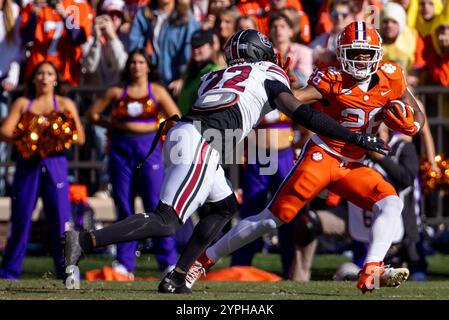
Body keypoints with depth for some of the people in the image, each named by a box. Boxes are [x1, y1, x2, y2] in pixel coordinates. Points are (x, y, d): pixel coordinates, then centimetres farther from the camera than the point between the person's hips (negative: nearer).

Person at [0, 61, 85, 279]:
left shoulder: (64, 104, 8)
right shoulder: (23, 104, 11)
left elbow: (79, 138, 0)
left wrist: (53, 139, -12)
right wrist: (26, 140, -14)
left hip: (55, 165, -1)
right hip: (27, 164, 1)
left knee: (60, 218, -7)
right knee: (21, 217, -1)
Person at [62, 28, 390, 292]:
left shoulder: (216, 77, 31)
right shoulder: (268, 74, 11)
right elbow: (300, 113, 2)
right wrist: (356, 138, 2)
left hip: (181, 135, 8)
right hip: (199, 145, -8)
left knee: (225, 207, 23)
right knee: (167, 222, -11)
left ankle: (177, 277, 12)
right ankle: (83, 242, -23)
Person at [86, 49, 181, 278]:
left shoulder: (157, 91, 5)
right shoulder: (117, 93, 9)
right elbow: (93, 114, 11)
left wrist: (154, 126, -7)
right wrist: (114, 126, 1)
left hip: (148, 149, -2)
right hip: (121, 149, 2)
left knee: (156, 205, -8)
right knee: (124, 207, 3)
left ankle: (169, 261, -5)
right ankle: (124, 263, 7)